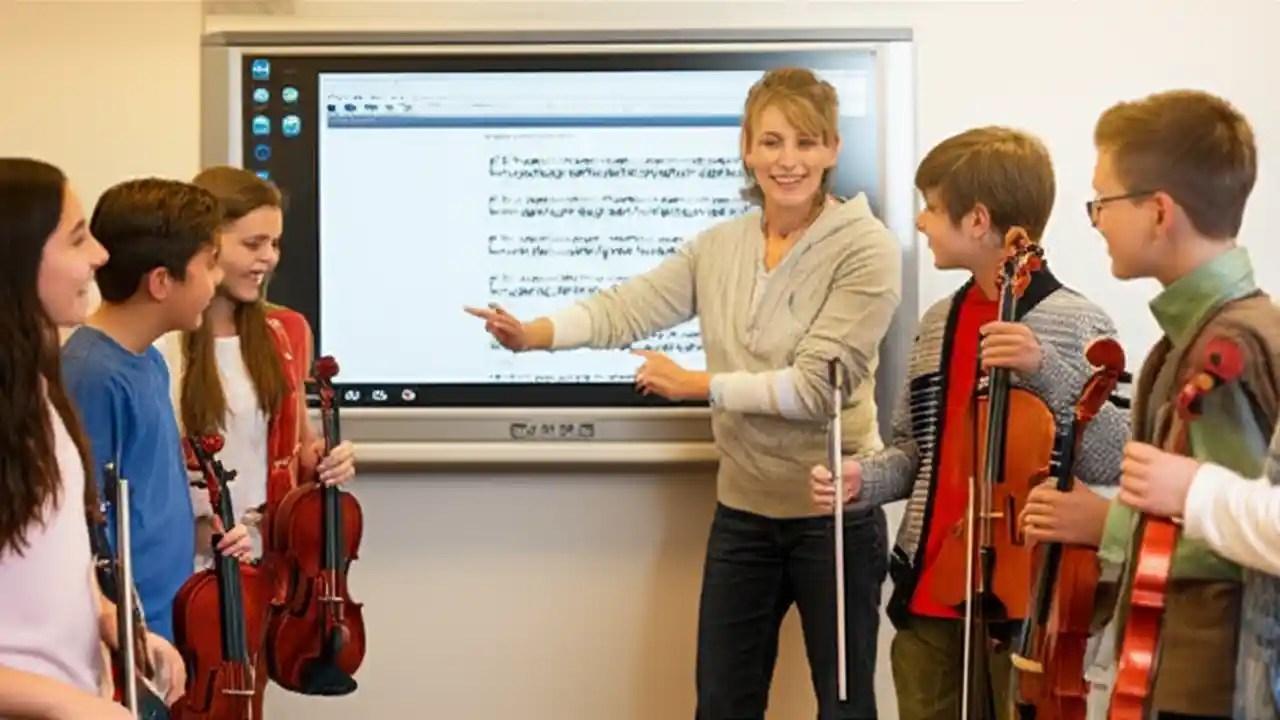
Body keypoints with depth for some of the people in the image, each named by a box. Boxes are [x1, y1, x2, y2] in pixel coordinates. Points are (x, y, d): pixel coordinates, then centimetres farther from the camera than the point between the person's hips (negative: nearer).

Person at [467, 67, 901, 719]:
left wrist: (696, 385, -14)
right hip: (741, 509, 5)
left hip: (834, 512, -5)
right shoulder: (719, 247, 5)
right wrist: (532, 334, -21)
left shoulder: (866, 249, -13)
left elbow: (816, 385, -20)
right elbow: (627, 308, -5)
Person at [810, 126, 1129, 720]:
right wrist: (862, 478, -3)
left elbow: (1113, 464, -16)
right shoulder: (937, 322, 7)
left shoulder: (1075, 325, -11)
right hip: (928, 593, 6)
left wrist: (1045, 370, -25)